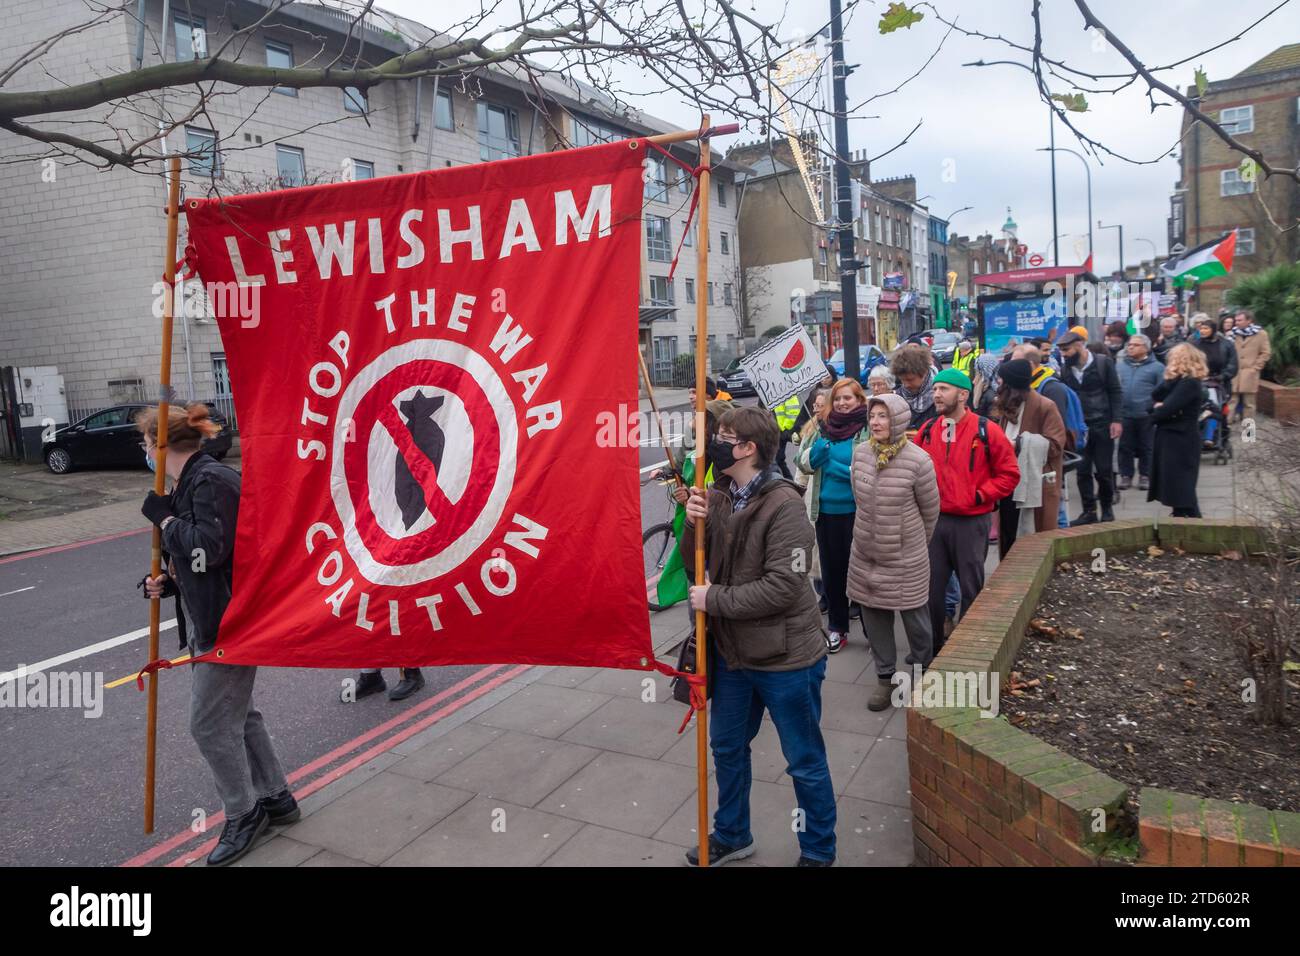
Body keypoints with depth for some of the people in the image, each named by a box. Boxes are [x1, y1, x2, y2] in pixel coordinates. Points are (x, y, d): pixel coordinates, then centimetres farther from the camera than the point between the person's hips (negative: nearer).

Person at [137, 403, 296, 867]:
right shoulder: (189, 483, 13)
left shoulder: (212, 482, -18)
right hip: (208, 618, 10)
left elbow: (209, 548, -26)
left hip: (231, 621, -10)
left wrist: (164, 518, -15)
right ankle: (276, 799, 31)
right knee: (237, 713, 18)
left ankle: (243, 815, 18)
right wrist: (170, 581, 4)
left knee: (210, 723, 0)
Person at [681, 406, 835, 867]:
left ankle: (818, 852, 35)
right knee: (727, 746, 24)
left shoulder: (783, 504, -21)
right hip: (732, 651, 7)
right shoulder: (719, 497, 0)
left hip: (784, 658, -7)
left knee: (805, 763, 12)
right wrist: (694, 523, -13)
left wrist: (714, 599, -19)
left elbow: (782, 586, -26)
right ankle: (732, 835, 47)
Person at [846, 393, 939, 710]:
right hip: (865, 553, 4)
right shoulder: (860, 452, -4)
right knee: (874, 616, 13)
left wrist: (916, 542, 9)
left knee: (915, 619, 9)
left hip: (906, 558, -4)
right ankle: (885, 678, 31)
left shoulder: (918, 460, -17)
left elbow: (930, 511, -4)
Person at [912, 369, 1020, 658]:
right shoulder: (928, 430, 4)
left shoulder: (987, 431, -9)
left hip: (971, 522, -4)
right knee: (931, 586, 9)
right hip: (934, 520, 4)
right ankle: (931, 645, 24)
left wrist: (979, 495, -12)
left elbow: (1009, 474, -4)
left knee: (971, 588, 9)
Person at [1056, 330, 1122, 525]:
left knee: (1103, 470, 3)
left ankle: (1107, 508, 21)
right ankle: (1089, 511, 13)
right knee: (1082, 470, 3)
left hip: (1102, 425, -3)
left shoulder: (1103, 362, -5)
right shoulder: (1066, 369, 3)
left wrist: (1116, 420, -11)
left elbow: (1115, 392, -4)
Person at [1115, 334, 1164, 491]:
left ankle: (1145, 476, 18)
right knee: (1125, 447, 8)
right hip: (1124, 414, 3)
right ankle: (1125, 475, 18)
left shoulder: (1156, 367, -2)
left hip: (1146, 416, -2)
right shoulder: (1120, 366, 8)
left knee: (1145, 447, 8)